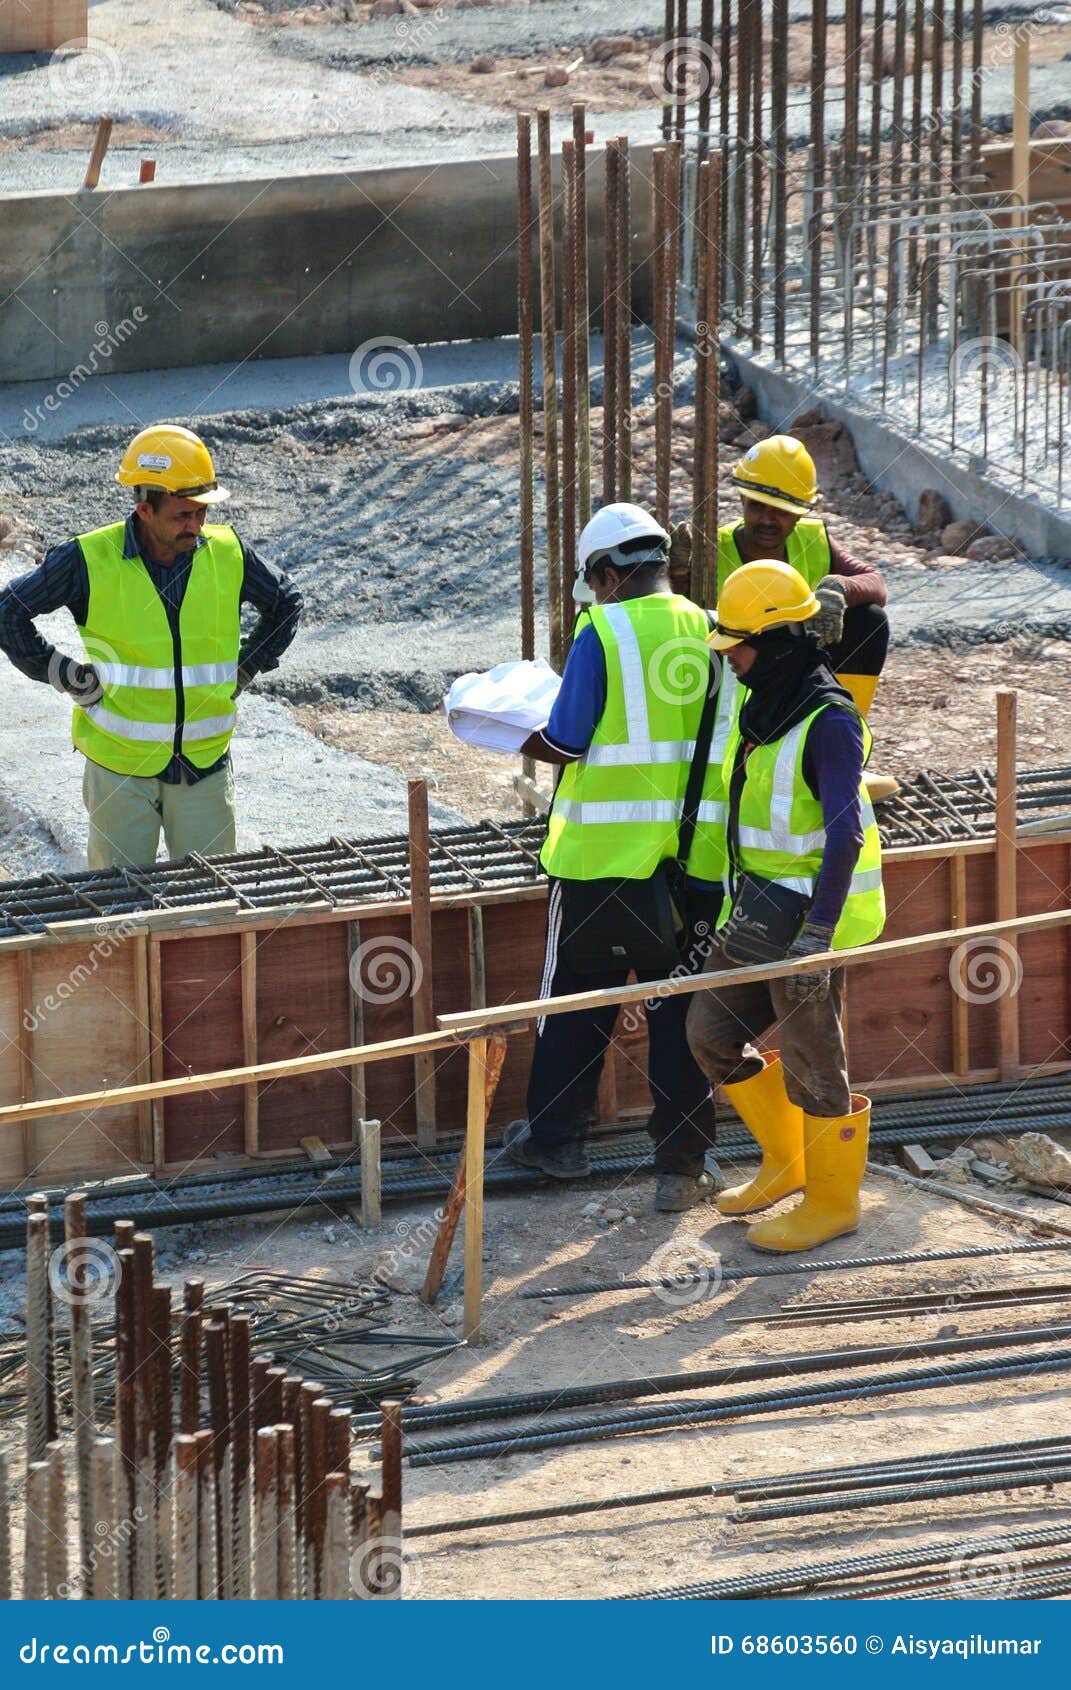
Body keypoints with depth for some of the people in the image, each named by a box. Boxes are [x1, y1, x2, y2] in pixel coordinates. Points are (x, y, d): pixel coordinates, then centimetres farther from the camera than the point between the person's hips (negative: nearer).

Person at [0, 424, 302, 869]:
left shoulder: (228, 554, -2)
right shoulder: (90, 560, -12)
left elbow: (285, 602, 17)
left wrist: (246, 668, 9)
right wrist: (61, 673, -6)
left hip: (205, 763, 2)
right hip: (120, 763, -2)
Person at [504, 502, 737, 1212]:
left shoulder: (603, 633, -9)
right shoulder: (714, 634, 3)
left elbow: (564, 744, -9)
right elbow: (723, 741, 10)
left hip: (603, 857, -3)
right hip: (696, 859, 3)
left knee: (577, 995, 14)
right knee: (682, 1008, 8)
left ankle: (556, 1137, 25)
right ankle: (683, 1167, 9)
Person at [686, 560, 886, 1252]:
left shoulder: (829, 722, -20)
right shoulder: (761, 709, 8)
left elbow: (844, 835, -26)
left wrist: (816, 933, -31)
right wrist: (730, 906, 23)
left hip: (812, 911, -9)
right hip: (761, 909, 9)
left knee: (813, 1063, 0)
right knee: (712, 1031, 13)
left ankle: (833, 1200, 15)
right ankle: (785, 1163, 29)